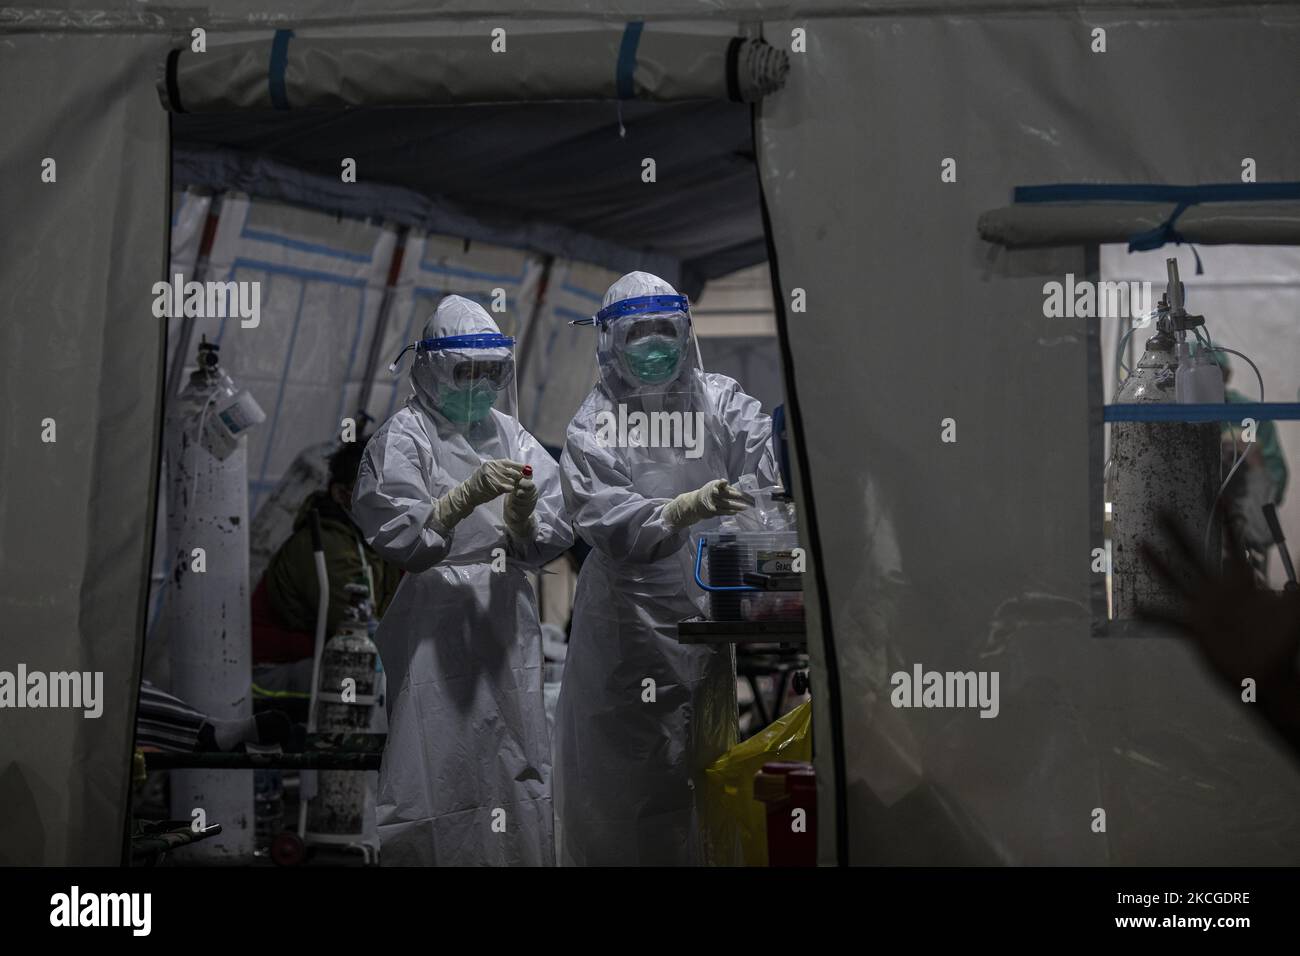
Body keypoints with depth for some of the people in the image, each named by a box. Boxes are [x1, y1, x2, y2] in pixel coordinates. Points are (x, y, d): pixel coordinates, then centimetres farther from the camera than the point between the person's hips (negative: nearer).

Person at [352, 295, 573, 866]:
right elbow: (395, 536, -13)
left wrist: (522, 516, -14)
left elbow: (543, 545, 7)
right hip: (437, 621, -5)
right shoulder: (405, 437, -3)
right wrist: (468, 496, -22)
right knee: (444, 770, -6)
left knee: (518, 769, 6)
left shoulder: (510, 435, 11)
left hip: (506, 621, 5)